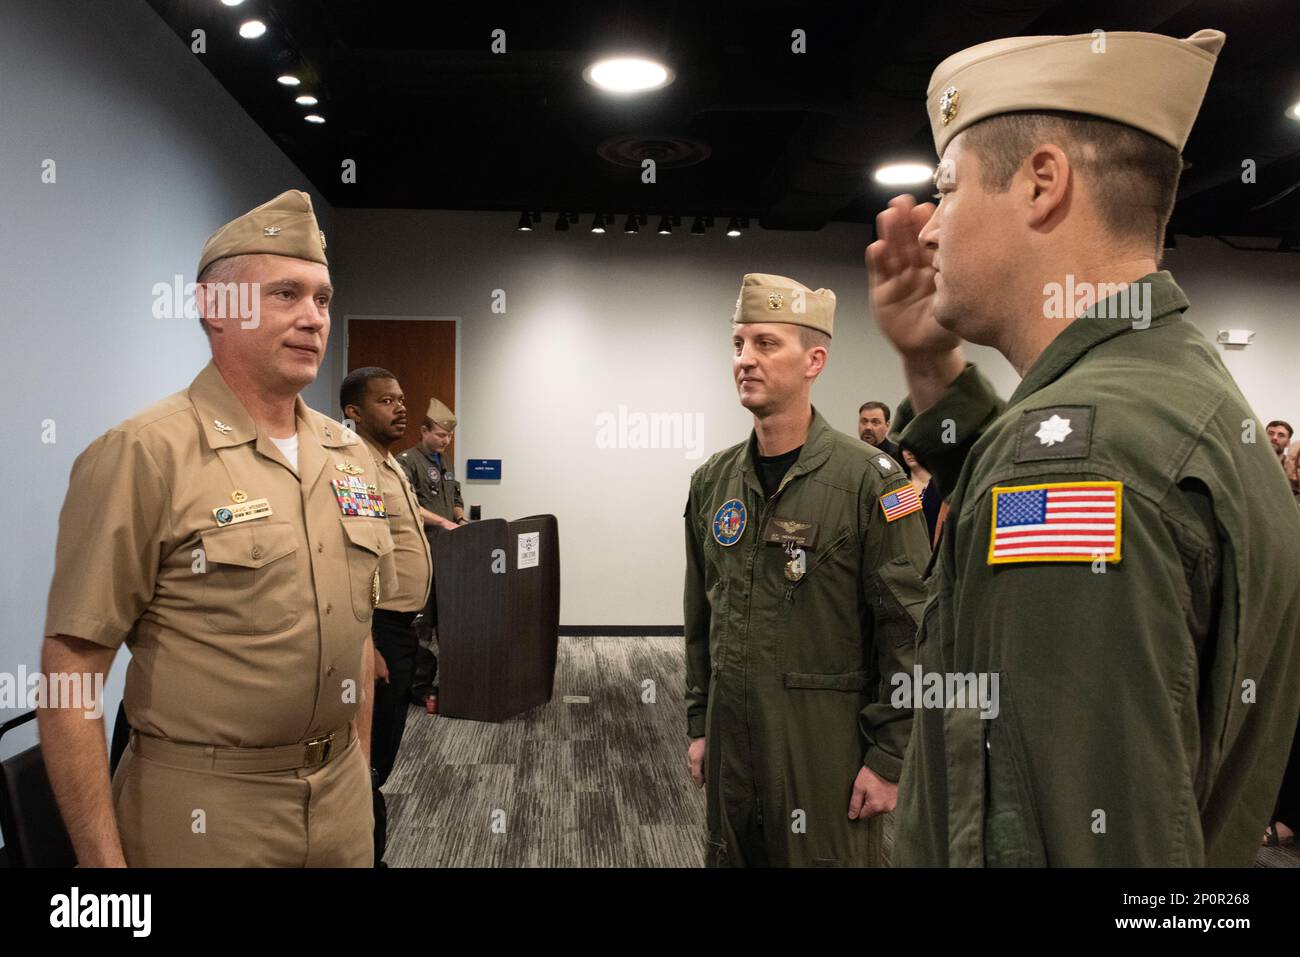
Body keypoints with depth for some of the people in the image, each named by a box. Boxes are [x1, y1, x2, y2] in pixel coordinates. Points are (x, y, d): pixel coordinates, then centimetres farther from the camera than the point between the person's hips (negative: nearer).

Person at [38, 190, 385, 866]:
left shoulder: (348, 454, 6)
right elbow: (71, 670, -14)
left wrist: (360, 778, 13)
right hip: (206, 812, -5)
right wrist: (103, 859, -14)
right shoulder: (144, 454, -14)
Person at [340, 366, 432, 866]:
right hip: (378, 629, -10)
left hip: (402, 625, 10)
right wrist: (366, 648, -26)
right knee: (370, 756, -1)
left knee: (382, 752, 18)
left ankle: (368, 851, 30)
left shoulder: (391, 464, 13)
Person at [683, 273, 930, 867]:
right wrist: (698, 724, 12)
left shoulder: (869, 481, -11)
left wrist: (888, 757, -12)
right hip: (730, 736, 5)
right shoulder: (713, 482, 6)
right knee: (733, 856, 17)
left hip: (827, 743, -5)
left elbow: (907, 632, -12)